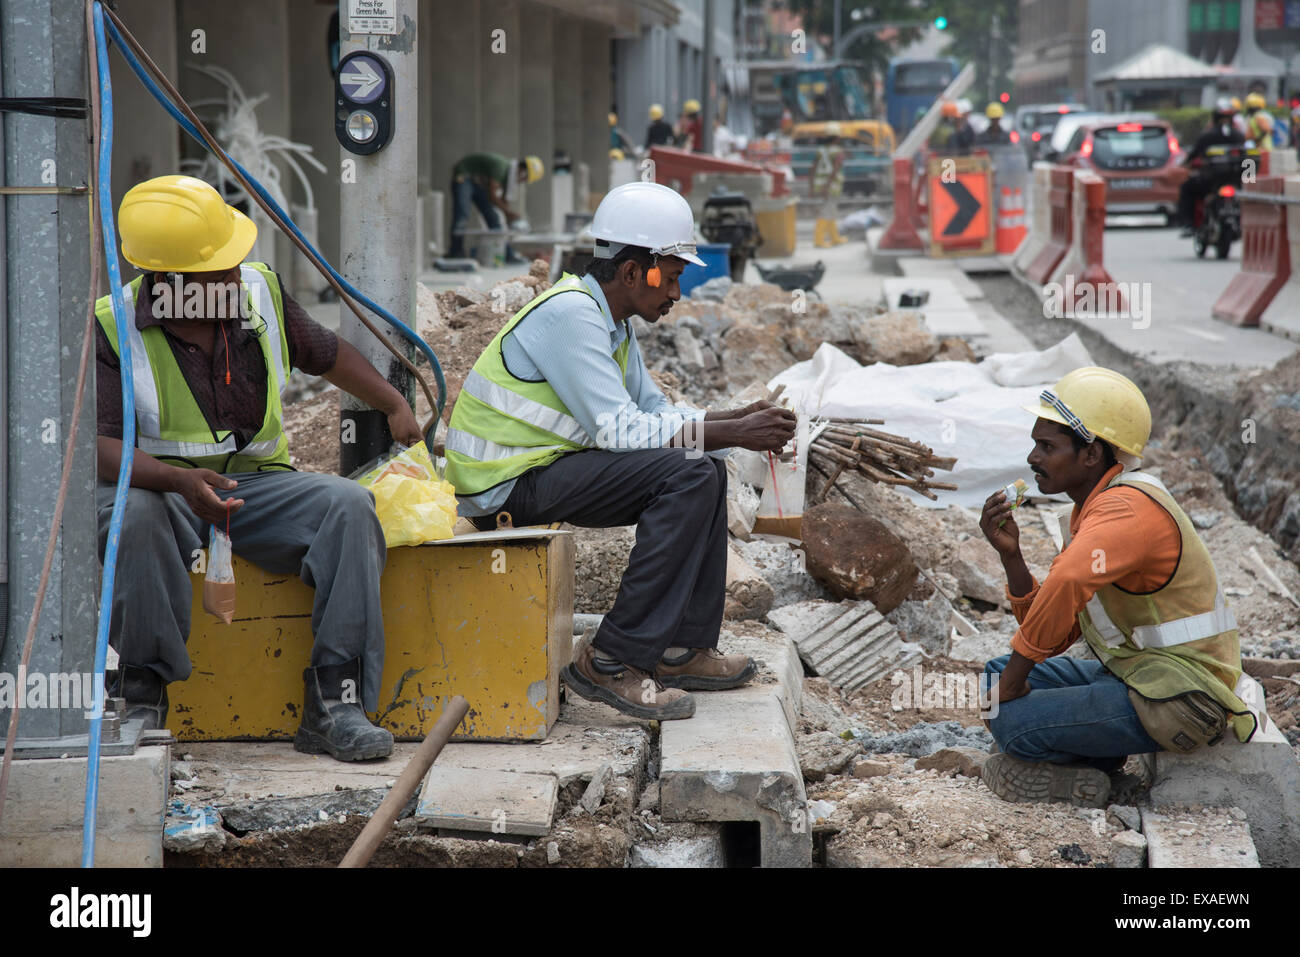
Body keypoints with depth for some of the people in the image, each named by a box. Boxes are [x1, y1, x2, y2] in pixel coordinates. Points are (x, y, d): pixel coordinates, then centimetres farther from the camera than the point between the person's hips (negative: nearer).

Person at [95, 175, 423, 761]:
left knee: (349, 505, -24)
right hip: (158, 487, -4)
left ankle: (335, 702, -28)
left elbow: (323, 353, 25)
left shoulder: (260, 290, 5)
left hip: (256, 483, 4)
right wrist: (180, 479, -36)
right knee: (134, 513, -39)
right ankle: (141, 696, -26)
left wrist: (395, 406, 25)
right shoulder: (113, 328, -9)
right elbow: (101, 446, -19)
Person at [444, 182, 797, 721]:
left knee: (705, 473, 11)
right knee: (686, 477, -22)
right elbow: (619, 430, -24)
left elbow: (655, 413, 15)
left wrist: (739, 419, 0)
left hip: (543, 467, 11)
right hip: (505, 485, -11)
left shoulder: (613, 321, 12)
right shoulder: (569, 314, -20)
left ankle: (683, 649, 11)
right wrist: (732, 433, -20)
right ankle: (612, 661, -21)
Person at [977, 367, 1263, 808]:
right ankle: (1092, 760, 5)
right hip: (1133, 674, 11)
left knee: (1012, 720, -18)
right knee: (996, 675, 14)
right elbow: (1058, 632, 9)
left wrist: (1013, 680, -29)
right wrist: (1009, 554, -5)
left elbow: (1067, 583, -41)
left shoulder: (1129, 508, -21)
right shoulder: (1098, 508, 11)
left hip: (1180, 700, -11)